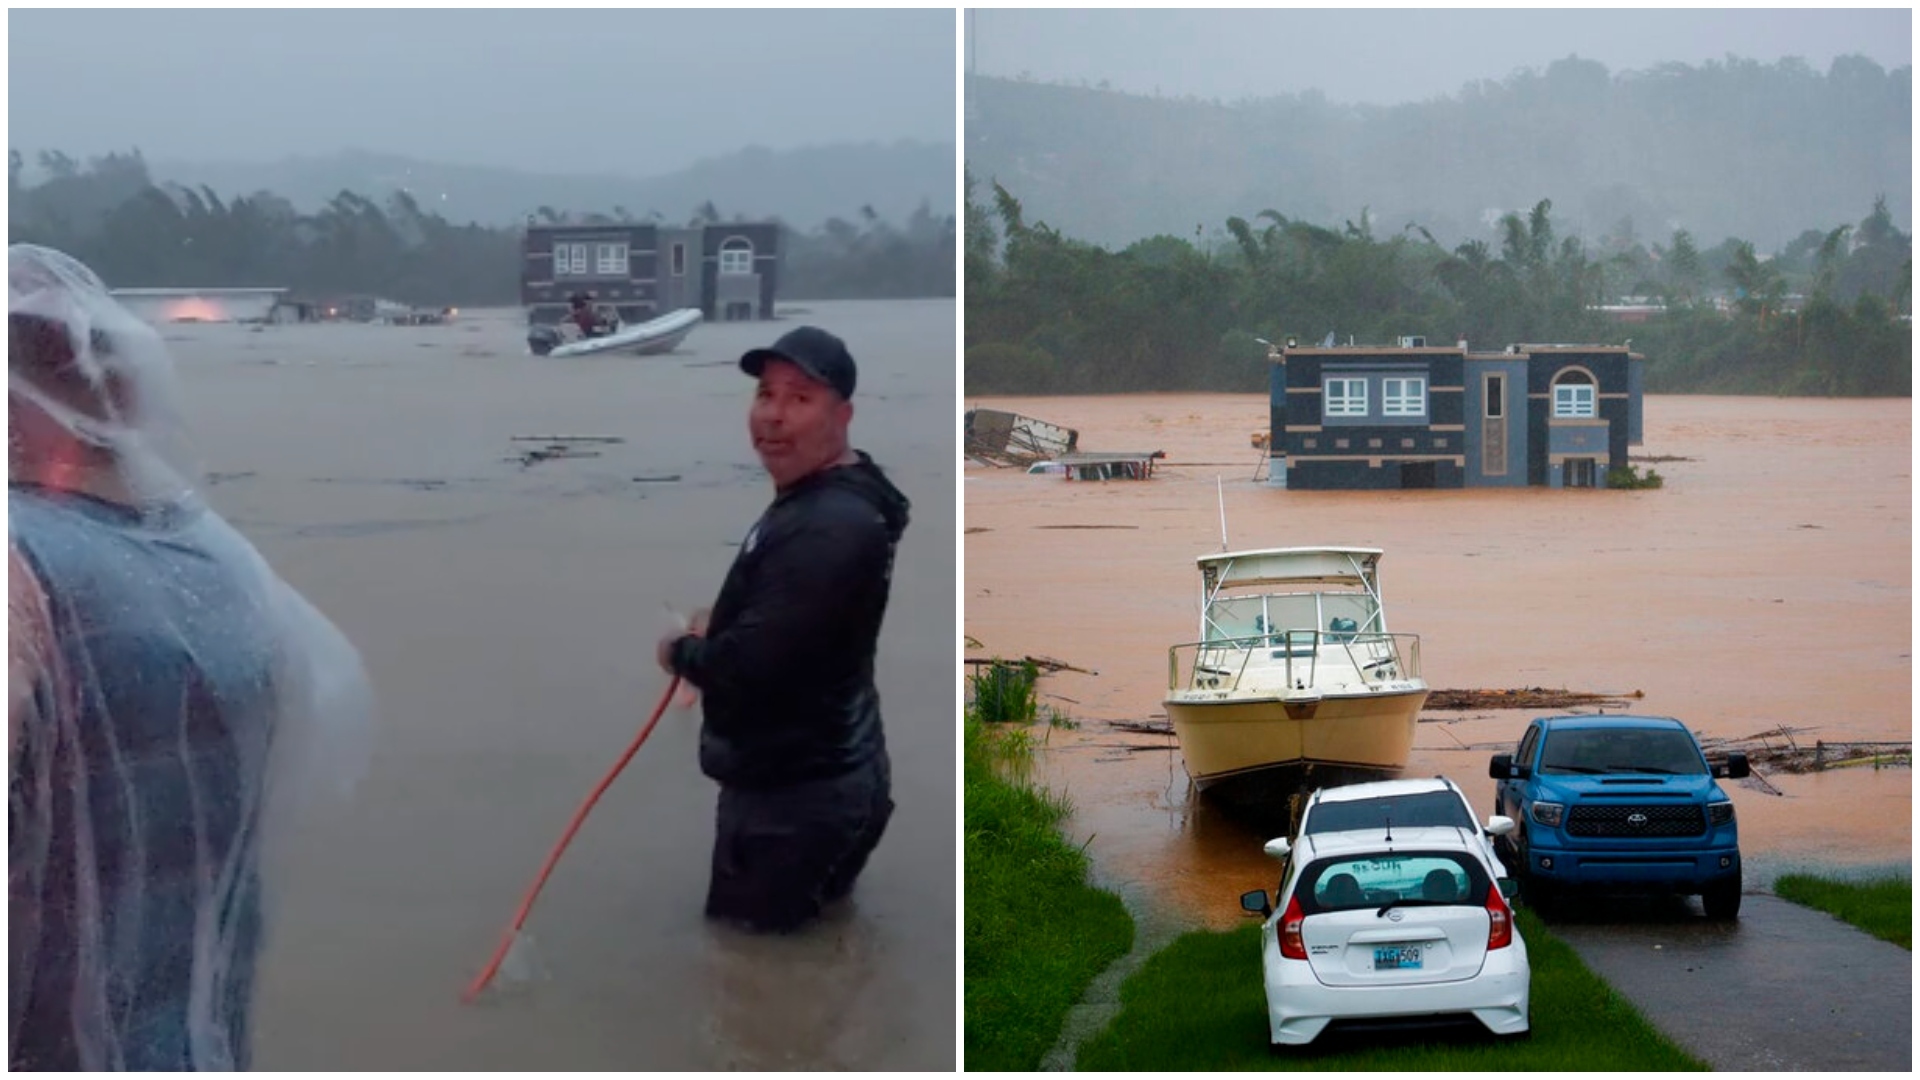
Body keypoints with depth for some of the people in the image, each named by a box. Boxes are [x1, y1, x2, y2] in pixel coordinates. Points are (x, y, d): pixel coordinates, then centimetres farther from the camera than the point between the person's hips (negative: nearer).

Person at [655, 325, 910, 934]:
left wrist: (680, 651, -10)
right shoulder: (819, 499, 10)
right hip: (816, 773, 11)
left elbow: (748, 667, -31)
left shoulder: (827, 527, -27)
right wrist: (718, 631, 8)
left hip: (795, 795, -11)